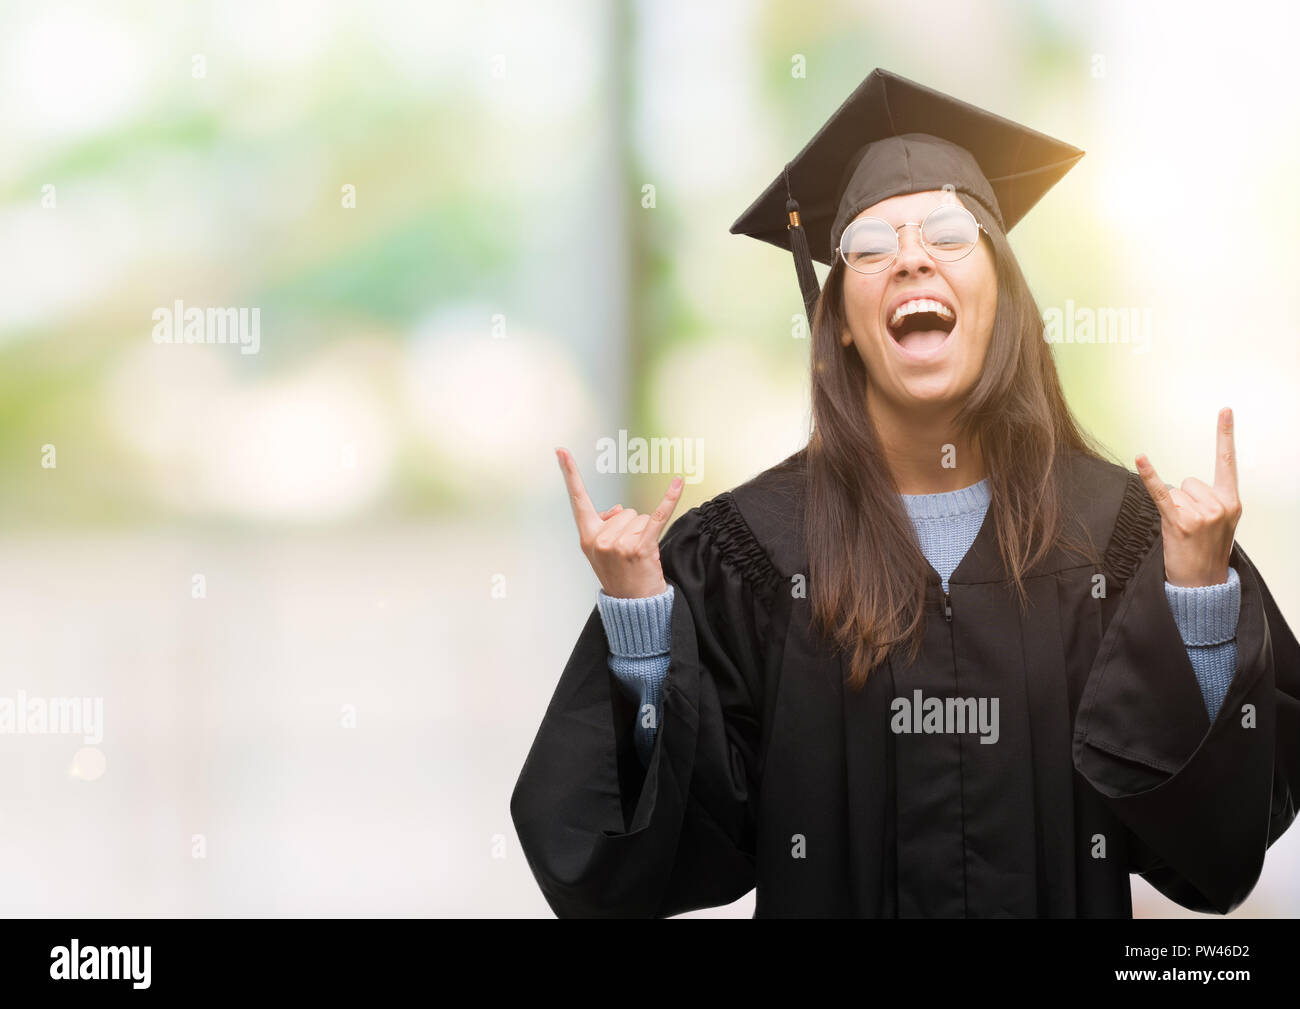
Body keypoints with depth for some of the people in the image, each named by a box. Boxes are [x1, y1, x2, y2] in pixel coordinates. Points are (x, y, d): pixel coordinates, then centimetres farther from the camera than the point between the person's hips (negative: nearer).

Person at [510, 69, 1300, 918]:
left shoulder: (1119, 529, -9)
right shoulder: (755, 549, -10)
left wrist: (1201, 596, -22)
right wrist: (638, 617, -23)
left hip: (1071, 902, 1)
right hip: (828, 898, -1)